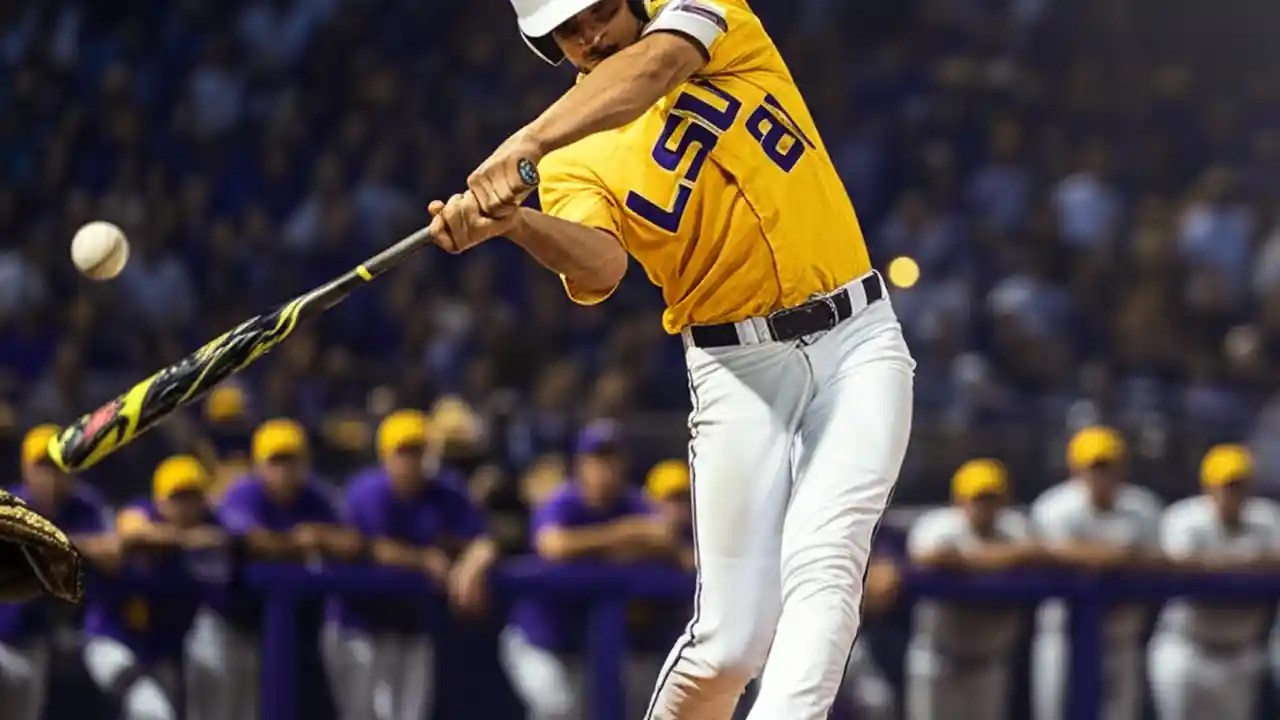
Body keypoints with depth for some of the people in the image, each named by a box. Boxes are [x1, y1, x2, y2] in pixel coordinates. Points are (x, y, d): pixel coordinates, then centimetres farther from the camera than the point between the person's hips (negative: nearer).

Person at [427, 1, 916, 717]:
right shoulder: (574, 159, -1)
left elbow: (652, 67, -23)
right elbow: (599, 268, -21)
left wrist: (529, 143, -36)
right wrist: (511, 220, -42)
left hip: (858, 339, 0)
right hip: (740, 368, 0)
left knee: (822, 567, -20)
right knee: (731, 639, -5)